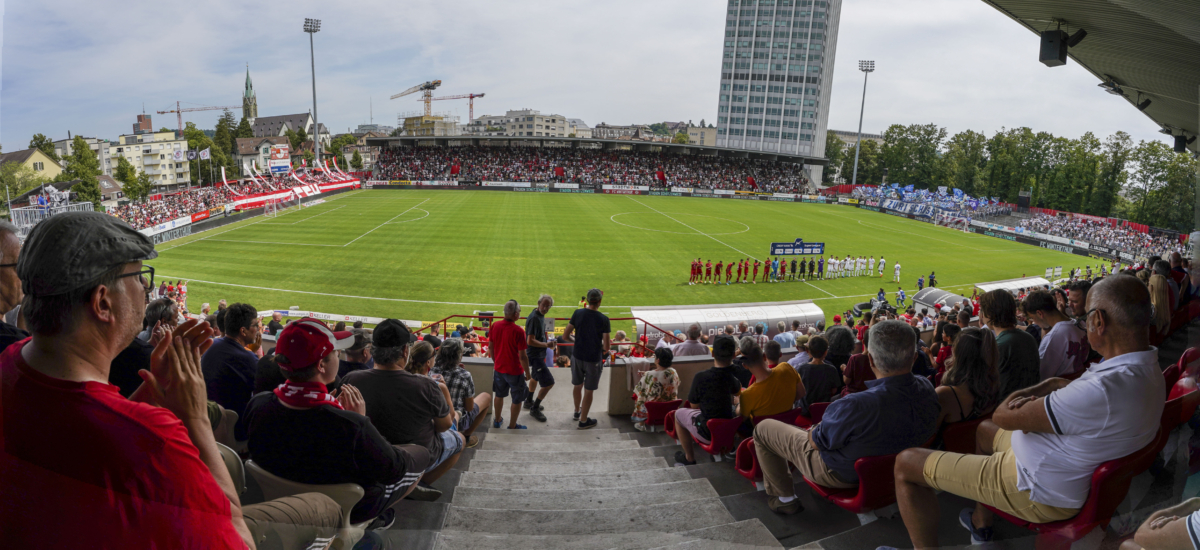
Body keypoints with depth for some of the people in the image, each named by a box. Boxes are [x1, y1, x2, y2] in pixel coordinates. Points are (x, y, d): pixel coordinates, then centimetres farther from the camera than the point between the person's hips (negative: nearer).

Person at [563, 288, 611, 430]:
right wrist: (604, 350, 8)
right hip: (594, 359, -3)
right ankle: (583, 420, 23)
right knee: (588, 391, 11)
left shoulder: (578, 313, -9)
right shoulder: (603, 319, -17)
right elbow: (606, 346, -15)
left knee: (577, 386, 24)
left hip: (578, 356, 4)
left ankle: (577, 411, 44)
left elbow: (565, 336, -6)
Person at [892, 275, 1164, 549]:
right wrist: (1034, 392, -12)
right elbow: (1060, 384, 10)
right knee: (985, 429, 36)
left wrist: (1015, 399, -4)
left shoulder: (1102, 391, -37)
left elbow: (1004, 416, -26)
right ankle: (980, 524, 45)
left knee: (906, 463, -6)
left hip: (1039, 491, -10)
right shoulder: (1147, 367, -3)